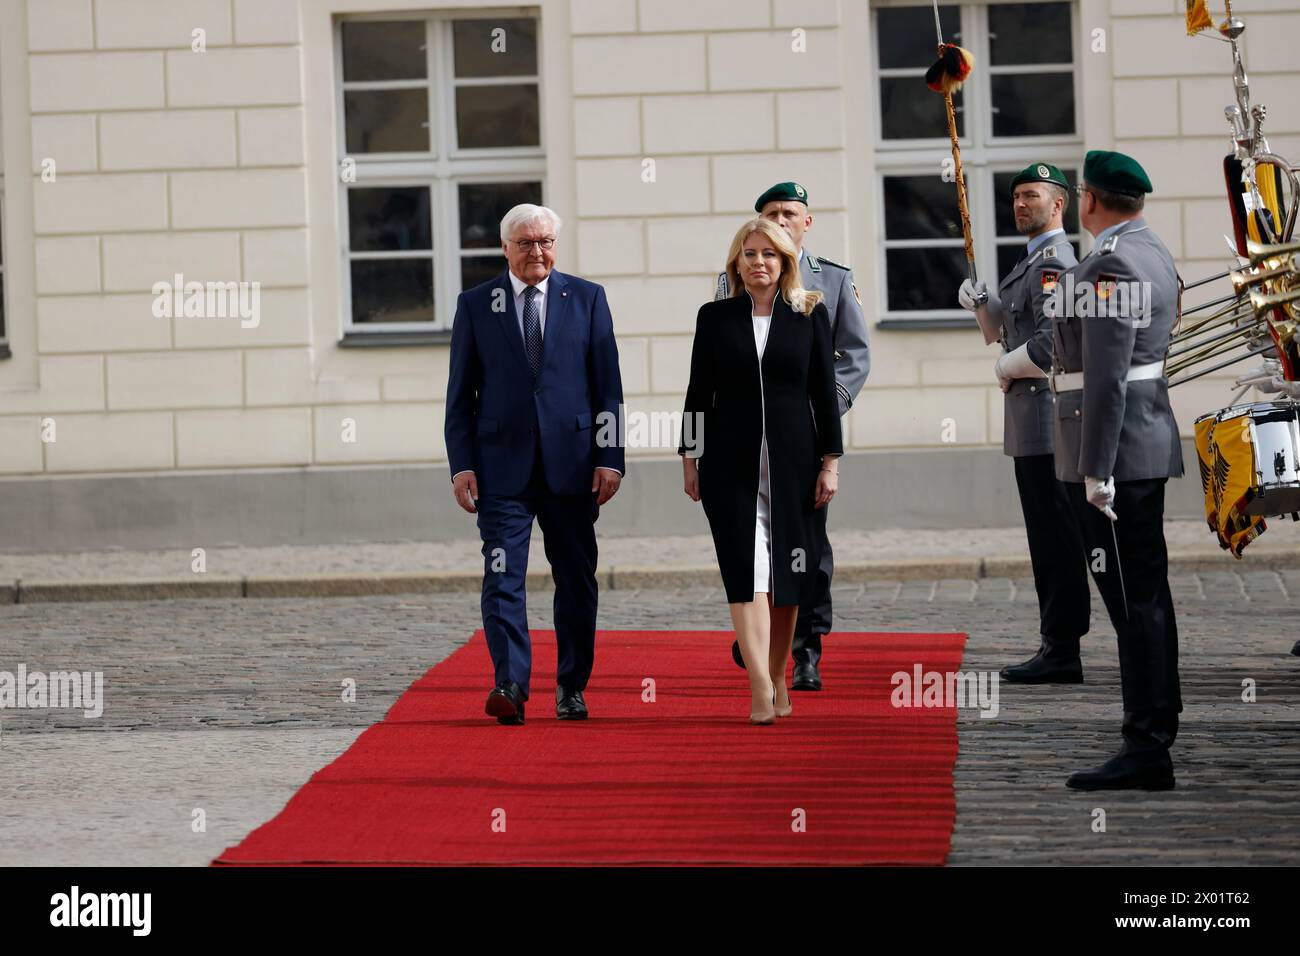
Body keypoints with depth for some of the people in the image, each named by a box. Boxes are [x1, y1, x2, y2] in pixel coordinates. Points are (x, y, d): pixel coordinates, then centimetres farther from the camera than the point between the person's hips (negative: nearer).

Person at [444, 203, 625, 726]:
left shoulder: (586, 298, 7)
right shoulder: (475, 304, 7)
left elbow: (608, 386, 6)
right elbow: (460, 394, 7)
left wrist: (610, 458, -2)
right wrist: (461, 464, -2)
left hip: (571, 462, 1)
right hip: (502, 465, -1)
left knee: (577, 580, 7)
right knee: (503, 576, -11)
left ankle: (572, 687, 18)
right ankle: (510, 686, -16)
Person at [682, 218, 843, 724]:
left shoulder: (810, 315, 6)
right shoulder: (715, 317, 6)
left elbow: (825, 393, 5)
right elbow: (699, 392, 7)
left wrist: (830, 461, 1)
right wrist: (690, 459, 4)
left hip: (792, 460, 1)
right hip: (731, 463, -1)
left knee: (788, 575, 6)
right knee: (747, 572, -10)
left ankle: (779, 680, 21)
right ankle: (761, 692, -17)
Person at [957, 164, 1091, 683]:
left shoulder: (1054, 261, -14)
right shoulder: (1034, 259, 19)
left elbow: (1050, 344, -23)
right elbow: (1008, 324, 30)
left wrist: (1005, 367, -6)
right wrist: (981, 301, 11)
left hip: (1046, 416, -11)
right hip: (1032, 423, 11)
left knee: (1056, 539, -9)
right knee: (1049, 539, 12)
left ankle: (1061, 653, -8)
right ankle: (1057, 647, 16)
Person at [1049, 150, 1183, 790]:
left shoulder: (1110, 265, -17)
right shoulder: (1152, 253, 15)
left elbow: (1107, 376, -21)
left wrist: (1096, 471, -21)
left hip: (1114, 453, -10)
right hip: (1148, 450, 10)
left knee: (1133, 600, -8)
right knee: (1144, 598, 13)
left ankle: (1146, 752, -7)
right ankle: (1154, 733, 20)